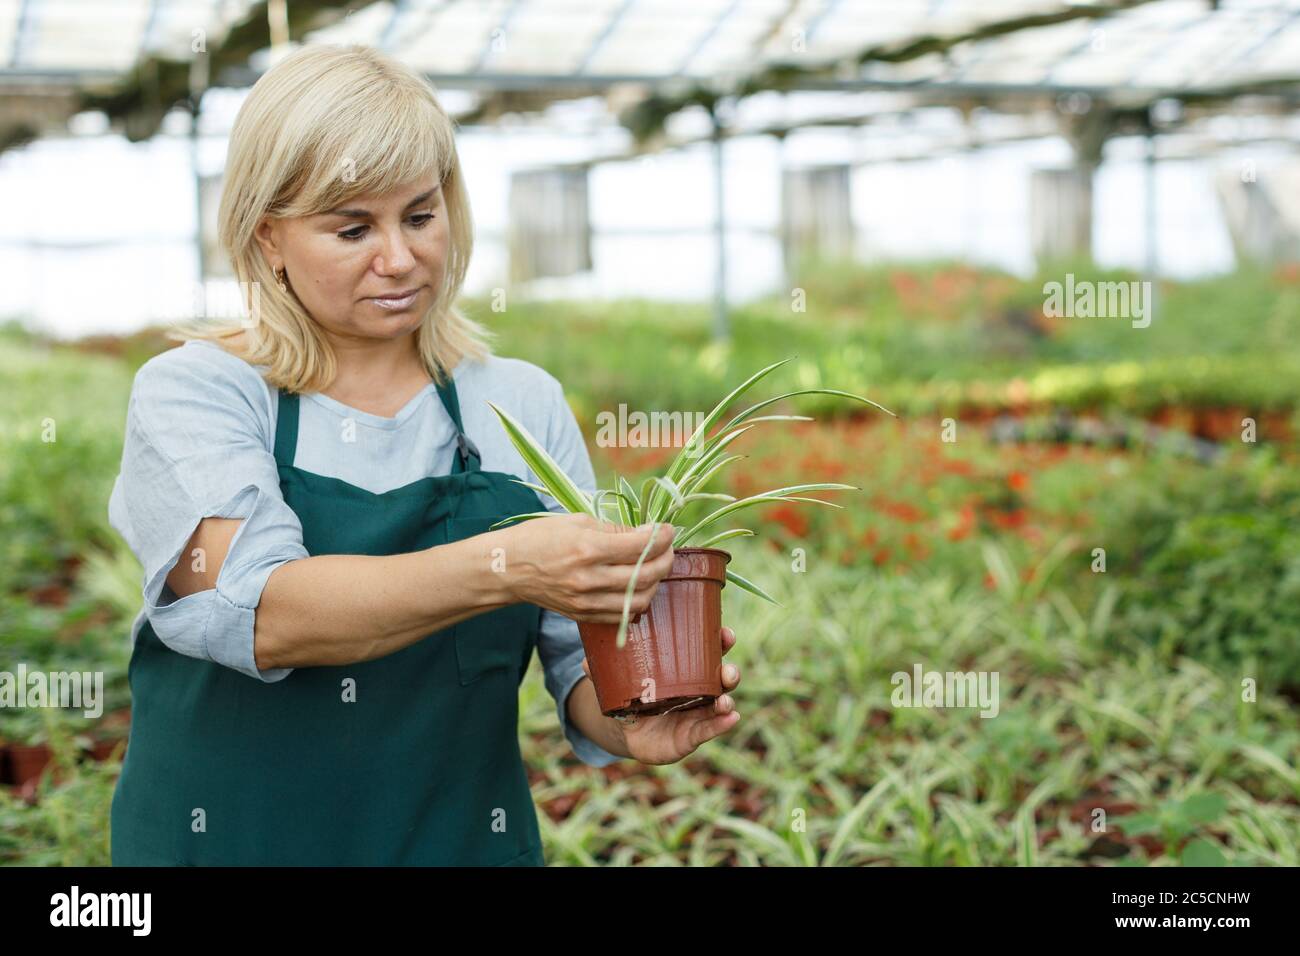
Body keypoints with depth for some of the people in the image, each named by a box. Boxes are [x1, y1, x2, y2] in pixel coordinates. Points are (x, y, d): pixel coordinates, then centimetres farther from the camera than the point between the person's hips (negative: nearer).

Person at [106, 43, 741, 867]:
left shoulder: (524, 405, 1)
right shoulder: (192, 392, -7)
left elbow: (583, 655, -1)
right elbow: (259, 613, -23)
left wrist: (627, 726, -23)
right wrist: (504, 567, -35)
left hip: (467, 840, 2)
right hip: (230, 839, -2)